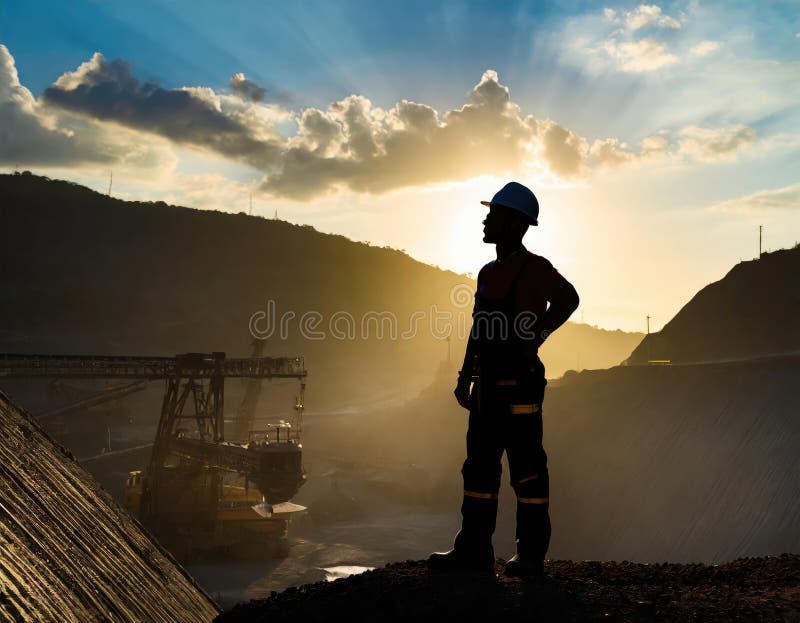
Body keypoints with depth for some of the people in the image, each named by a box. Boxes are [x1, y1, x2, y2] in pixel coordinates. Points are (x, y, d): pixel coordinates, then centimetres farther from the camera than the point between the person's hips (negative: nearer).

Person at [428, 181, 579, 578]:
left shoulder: (533, 268, -7)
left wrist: (536, 337, -18)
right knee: (479, 466, 9)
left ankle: (531, 556, 3)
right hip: (487, 388, 9)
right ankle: (473, 551, 14)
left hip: (520, 386, -9)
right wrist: (465, 376, 18)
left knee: (527, 469, -3)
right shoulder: (488, 272, 17)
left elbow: (568, 299, -19)